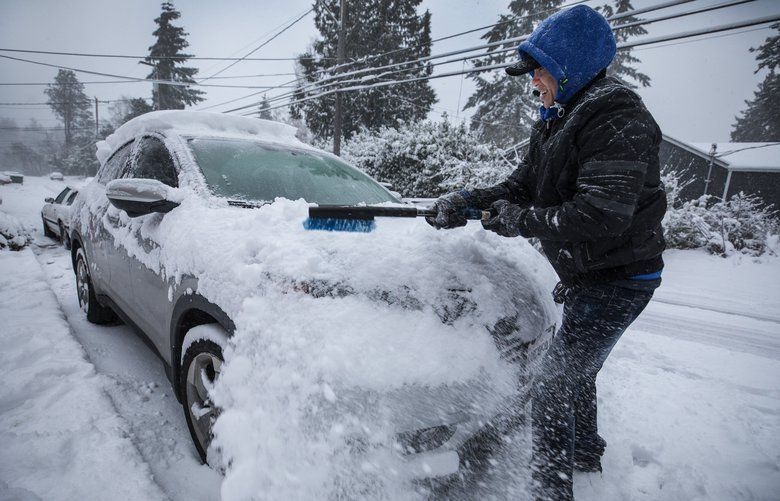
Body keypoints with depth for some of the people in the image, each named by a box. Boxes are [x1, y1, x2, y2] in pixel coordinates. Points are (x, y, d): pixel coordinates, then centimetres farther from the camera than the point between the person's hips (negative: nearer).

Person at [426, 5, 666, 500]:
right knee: (576, 371, 24)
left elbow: (599, 215, -32)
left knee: (553, 384, -5)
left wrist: (519, 220, -23)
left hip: (618, 280, -9)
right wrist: (469, 199, -9)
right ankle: (587, 451, 48)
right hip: (586, 274, 10)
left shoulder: (619, 120, -22)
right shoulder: (559, 120, 8)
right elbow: (522, 185, 6)